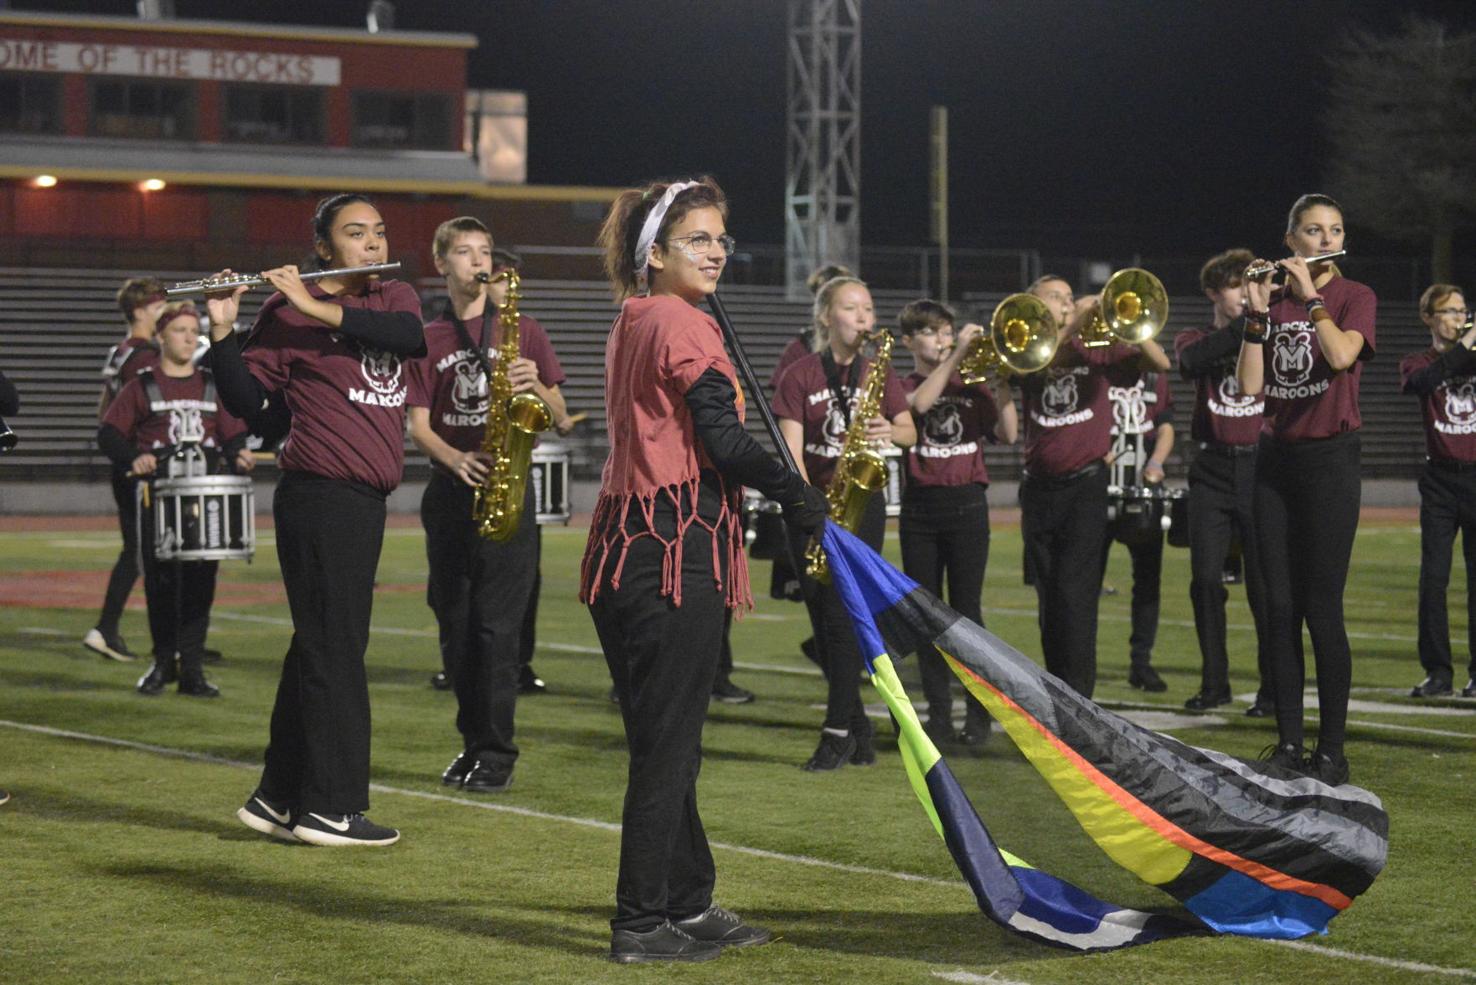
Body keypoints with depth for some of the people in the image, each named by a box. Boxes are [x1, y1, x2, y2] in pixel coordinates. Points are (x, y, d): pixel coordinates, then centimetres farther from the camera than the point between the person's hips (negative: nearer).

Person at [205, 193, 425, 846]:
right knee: (335, 650, -5)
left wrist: (317, 308, -18)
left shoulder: (395, 299, 12)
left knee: (320, 647, 12)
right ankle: (330, 809, 0)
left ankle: (277, 799, 20)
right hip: (319, 498, -7)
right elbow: (246, 401, -8)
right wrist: (222, 332, -21)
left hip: (365, 500, 7)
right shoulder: (286, 312, -4)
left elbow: (412, 336, -12)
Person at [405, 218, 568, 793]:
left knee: (497, 626, -7)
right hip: (450, 493, 3)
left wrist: (536, 387, -17)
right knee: (455, 626, 6)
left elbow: (559, 417, 5)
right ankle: (472, 742, 17)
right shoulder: (426, 341, 9)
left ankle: (498, 752, -3)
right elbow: (418, 425, 3)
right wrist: (456, 459, -16)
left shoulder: (522, 331, 5)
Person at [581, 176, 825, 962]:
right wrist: (797, 496, -10)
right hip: (677, 545, -9)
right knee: (668, 745, -4)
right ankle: (642, 922, 0)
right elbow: (724, 440, -19)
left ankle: (687, 904, 23)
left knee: (663, 741, 14)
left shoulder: (631, 323, 17)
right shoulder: (684, 325, -11)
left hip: (627, 543, 9)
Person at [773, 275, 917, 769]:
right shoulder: (800, 376, -2)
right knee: (824, 619, 5)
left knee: (845, 614, -10)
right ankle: (857, 724, 19)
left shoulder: (879, 374, 7)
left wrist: (891, 431, -16)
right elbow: (792, 449, -8)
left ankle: (838, 733, -8)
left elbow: (910, 432, 8)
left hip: (861, 502, 0)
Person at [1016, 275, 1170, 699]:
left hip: (1085, 484, -3)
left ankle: (1078, 699, -15)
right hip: (1040, 486, 3)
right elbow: (1031, 366, -15)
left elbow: (1160, 363, -2)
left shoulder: (1096, 346, 5)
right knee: (1049, 596, 10)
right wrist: (1071, 327, -22)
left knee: (1075, 596, -13)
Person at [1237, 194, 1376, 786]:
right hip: (1275, 459, 5)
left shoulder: (1354, 297, -1)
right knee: (1280, 608, 4)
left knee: (1321, 608, -7)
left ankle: (1332, 751, -2)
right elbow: (1249, 385, -1)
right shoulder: (1274, 302, 10)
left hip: (1329, 458, -5)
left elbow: (1342, 355, -22)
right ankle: (1288, 744, 9)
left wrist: (1309, 293, -17)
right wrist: (1258, 312, -8)